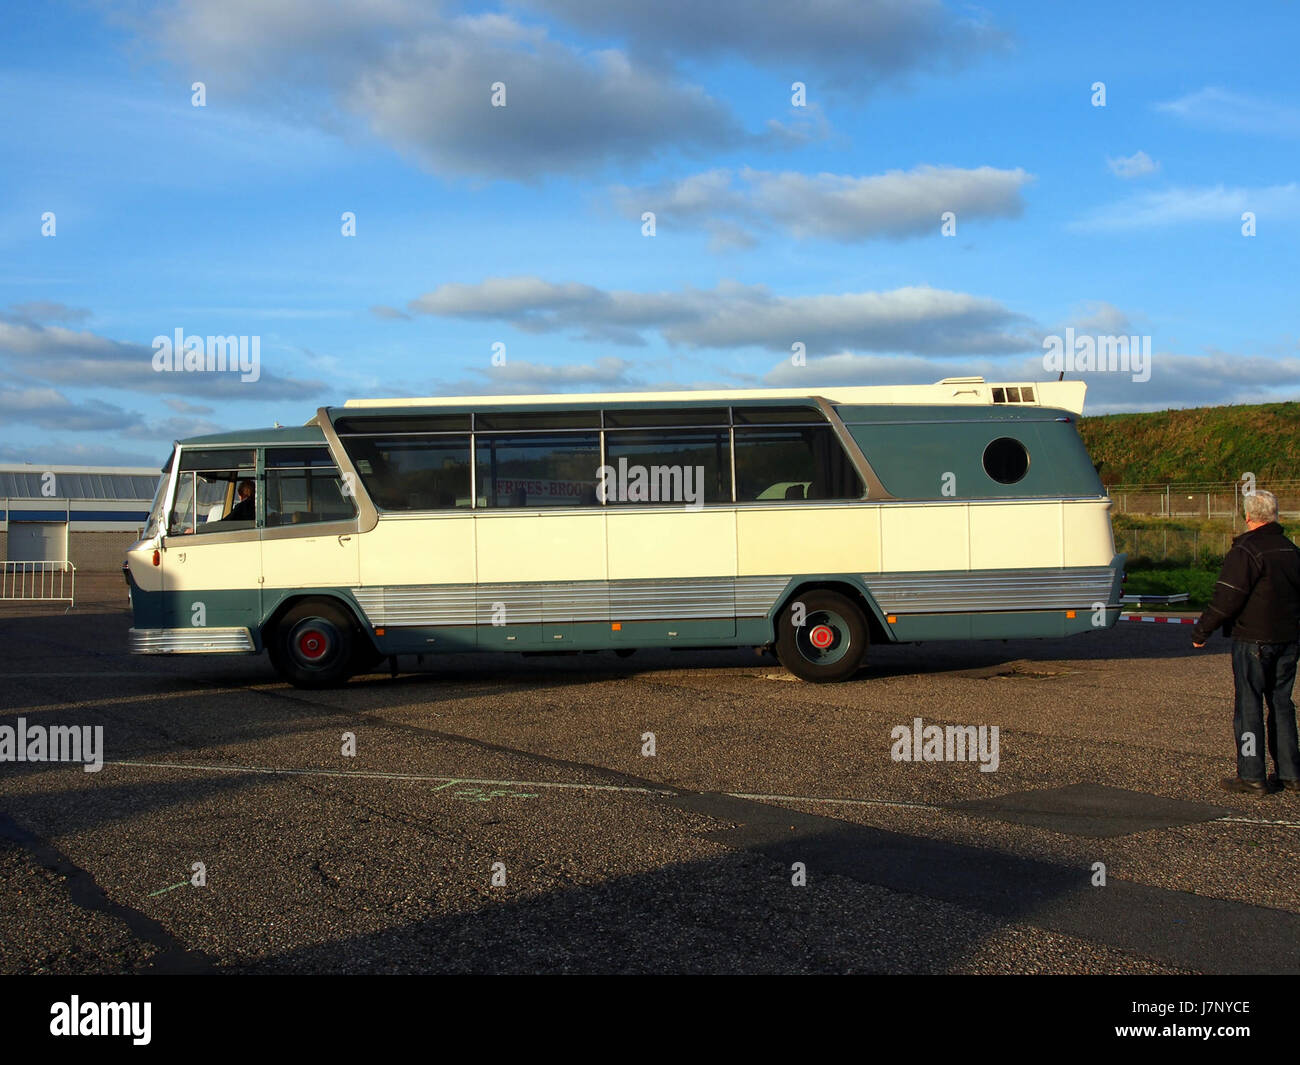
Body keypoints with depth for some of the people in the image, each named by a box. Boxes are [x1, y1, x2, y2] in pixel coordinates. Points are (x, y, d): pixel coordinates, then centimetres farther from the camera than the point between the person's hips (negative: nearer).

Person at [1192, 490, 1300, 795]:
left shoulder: (1245, 551, -14)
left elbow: (1226, 598, -17)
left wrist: (1201, 631, -7)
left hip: (1253, 640, -7)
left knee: (1249, 705, -1)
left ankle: (1252, 777, 0)